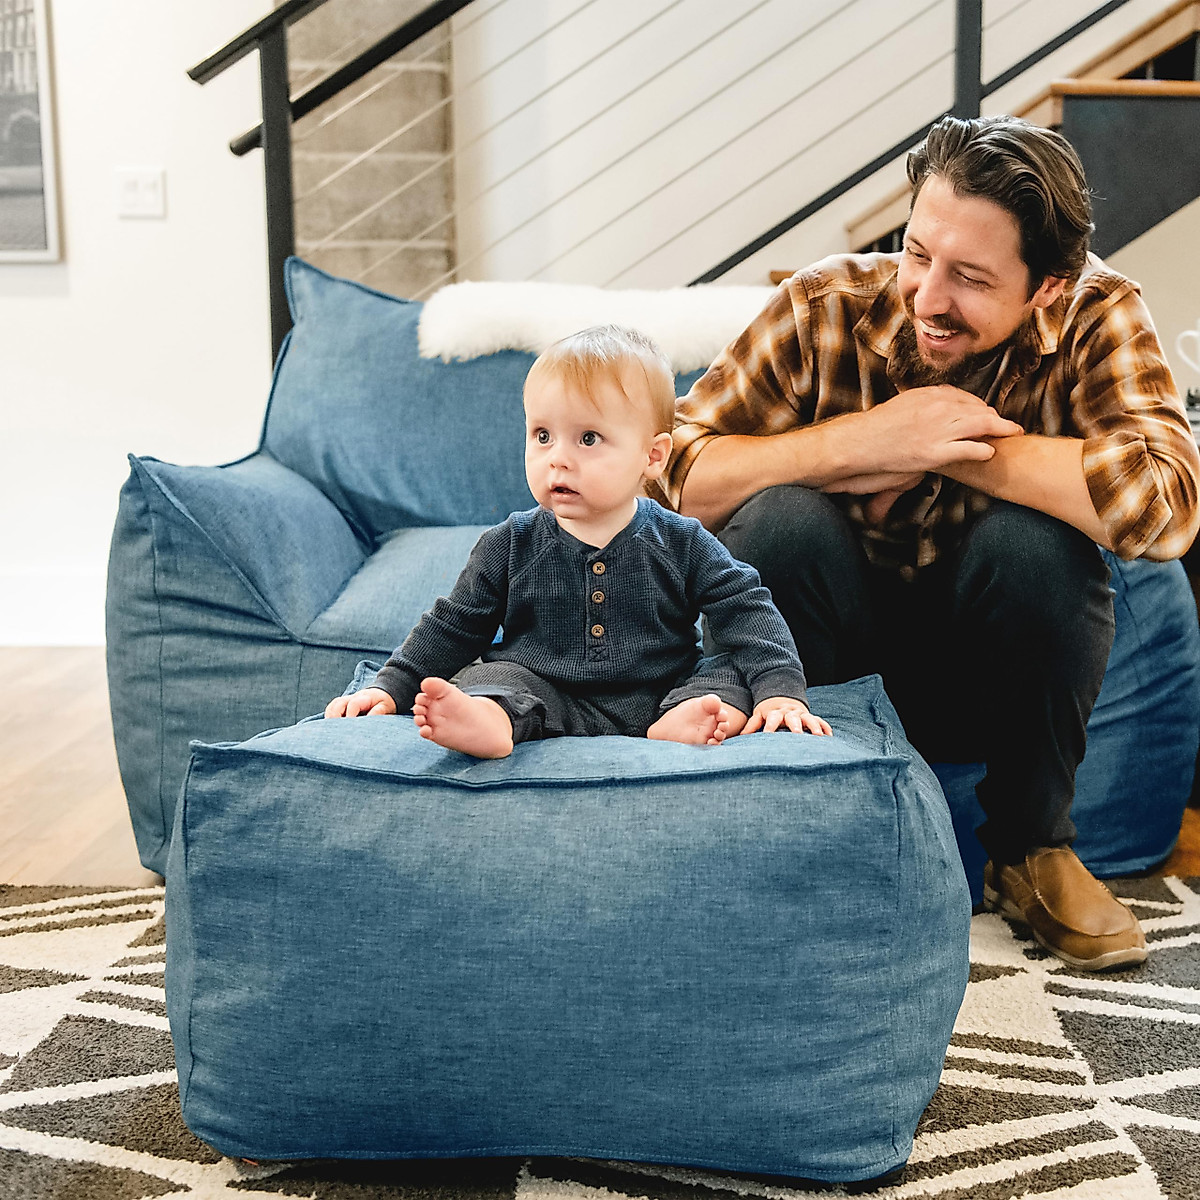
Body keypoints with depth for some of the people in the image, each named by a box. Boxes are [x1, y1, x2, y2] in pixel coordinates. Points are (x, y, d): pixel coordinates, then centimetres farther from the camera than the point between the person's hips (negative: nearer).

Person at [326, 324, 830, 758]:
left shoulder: (681, 543, 0)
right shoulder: (510, 546, 3)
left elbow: (749, 612, -2)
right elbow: (453, 626, 11)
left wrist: (781, 691, -16)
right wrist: (392, 686, 3)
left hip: (659, 695, 1)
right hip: (547, 695, 0)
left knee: (730, 674, -20)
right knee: (495, 675, -26)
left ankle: (677, 727, -47)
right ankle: (487, 722, -57)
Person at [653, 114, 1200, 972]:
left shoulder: (1097, 318, -14)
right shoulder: (828, 308, -15)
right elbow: (673, 473, -20)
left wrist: (946, 448, -27)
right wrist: (864, 441, -31)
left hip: (992, 672, 1)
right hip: (827, 654, 0)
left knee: (1030, 541, -29)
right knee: (783, 519, -28)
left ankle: (1031, 849, -4)